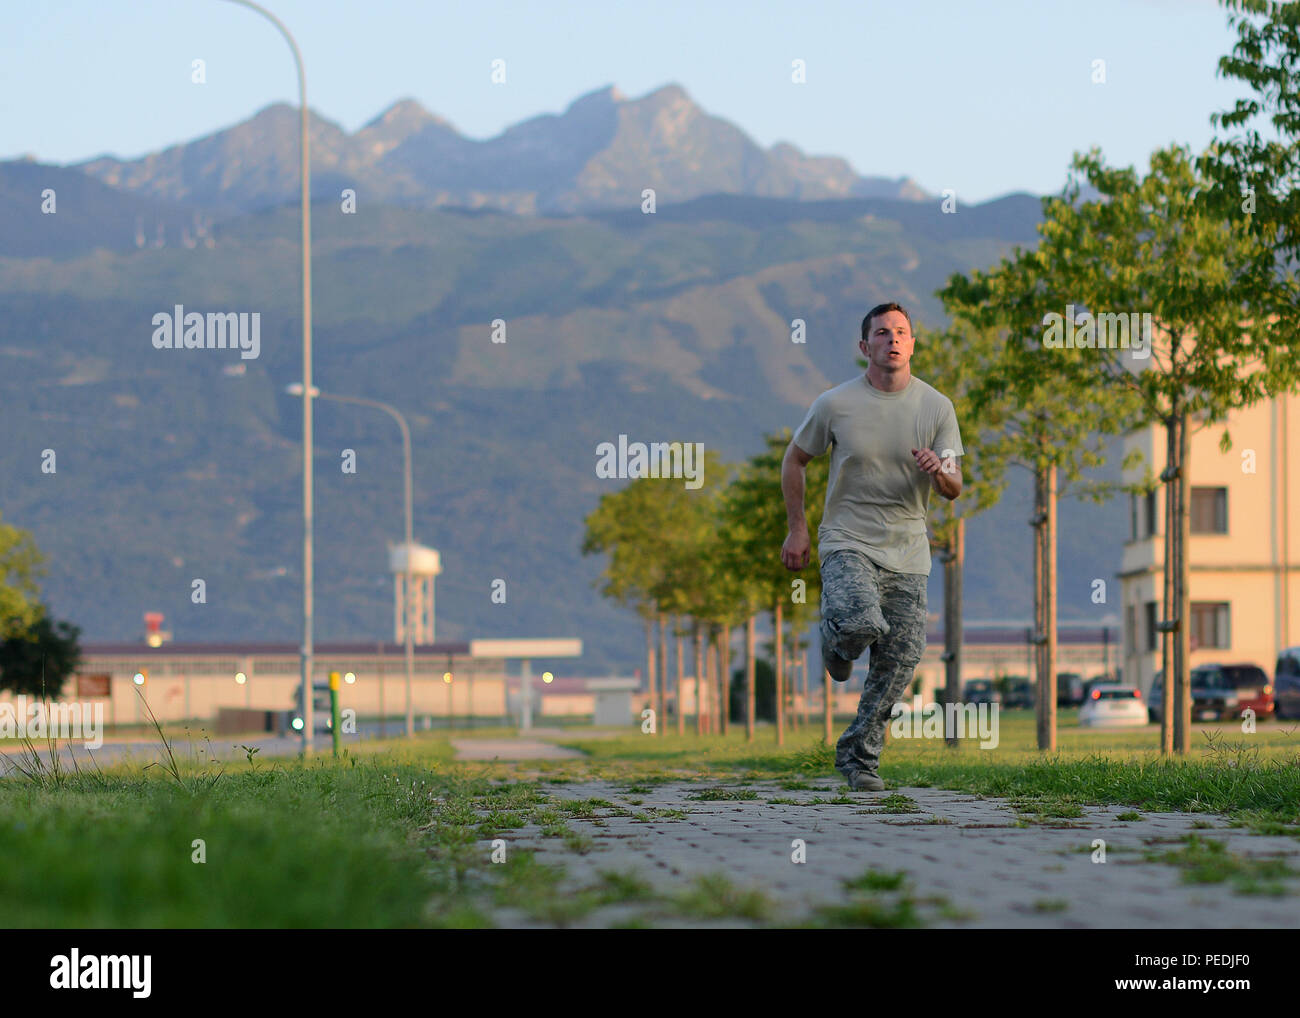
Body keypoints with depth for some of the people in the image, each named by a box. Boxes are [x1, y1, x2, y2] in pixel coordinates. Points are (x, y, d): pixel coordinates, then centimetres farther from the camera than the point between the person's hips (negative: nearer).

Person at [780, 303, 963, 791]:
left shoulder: (937, 407, 0)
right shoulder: (835, 404, -5)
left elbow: (954, 488, 2)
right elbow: (794, 460, 9)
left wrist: (938, 471, -22)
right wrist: (797, 528, 6)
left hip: (906, 551, 3)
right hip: (847, 541, -3)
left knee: (898, 662, -2)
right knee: (862, 623, -30)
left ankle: (859, 756, 16)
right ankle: (834, 636, 8)